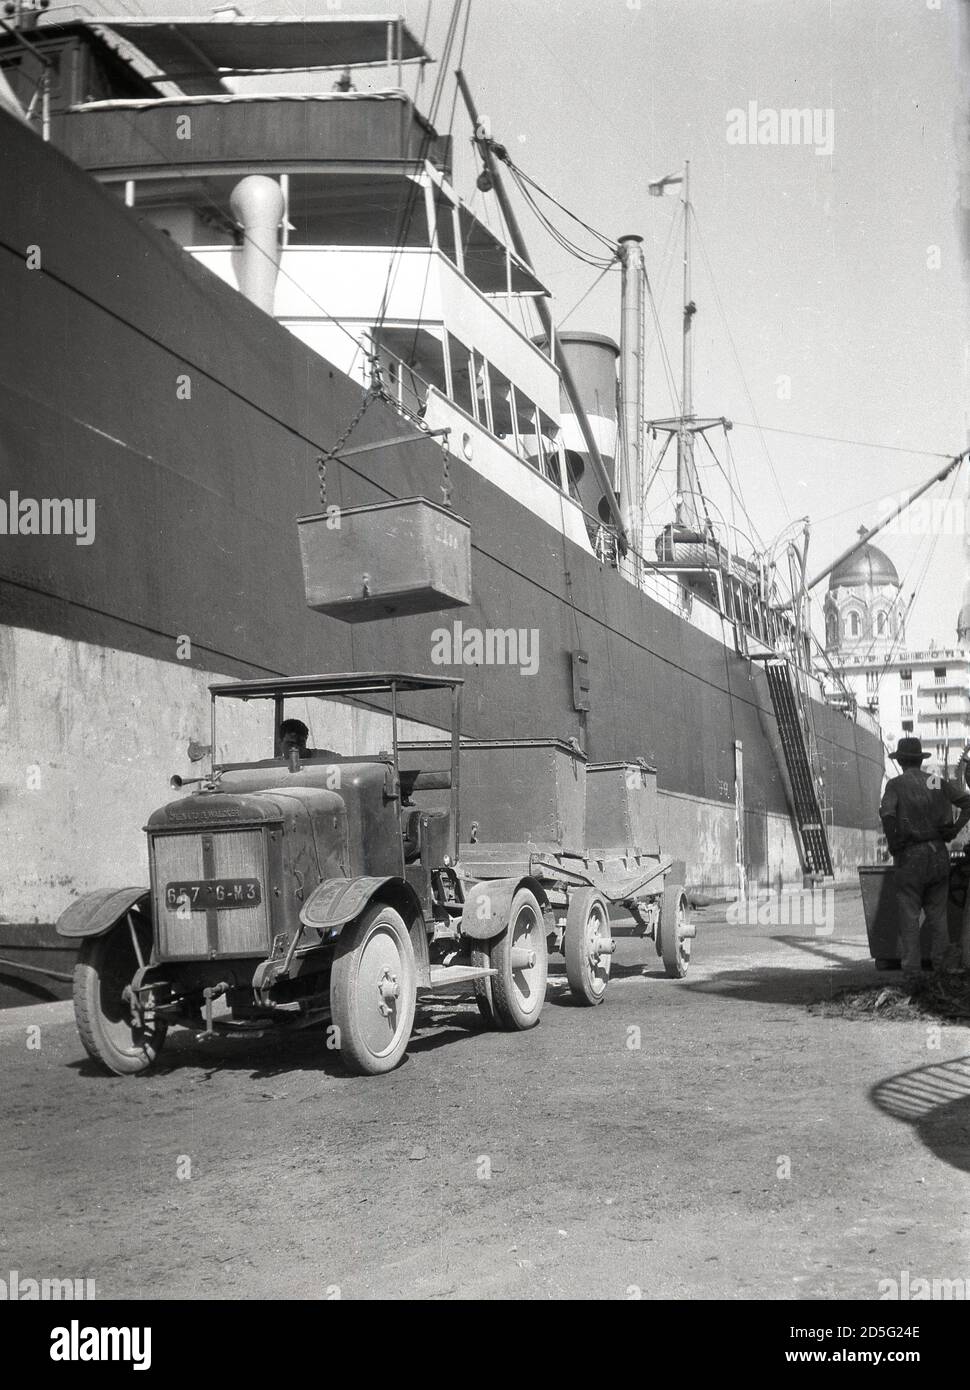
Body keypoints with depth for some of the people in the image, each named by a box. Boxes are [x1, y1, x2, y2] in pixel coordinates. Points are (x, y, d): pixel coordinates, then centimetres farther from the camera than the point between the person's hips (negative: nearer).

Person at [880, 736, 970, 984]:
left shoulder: (896, 784, -5)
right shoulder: (938, 782, 6)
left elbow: (887, 814, -23)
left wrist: (893, 843, -10)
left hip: (910, 857, -3)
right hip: (938, 854, 3)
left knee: (909, 917, 3)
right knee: (937, 914, 15)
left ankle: (912, 972, 2)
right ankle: (940, 963, 13)